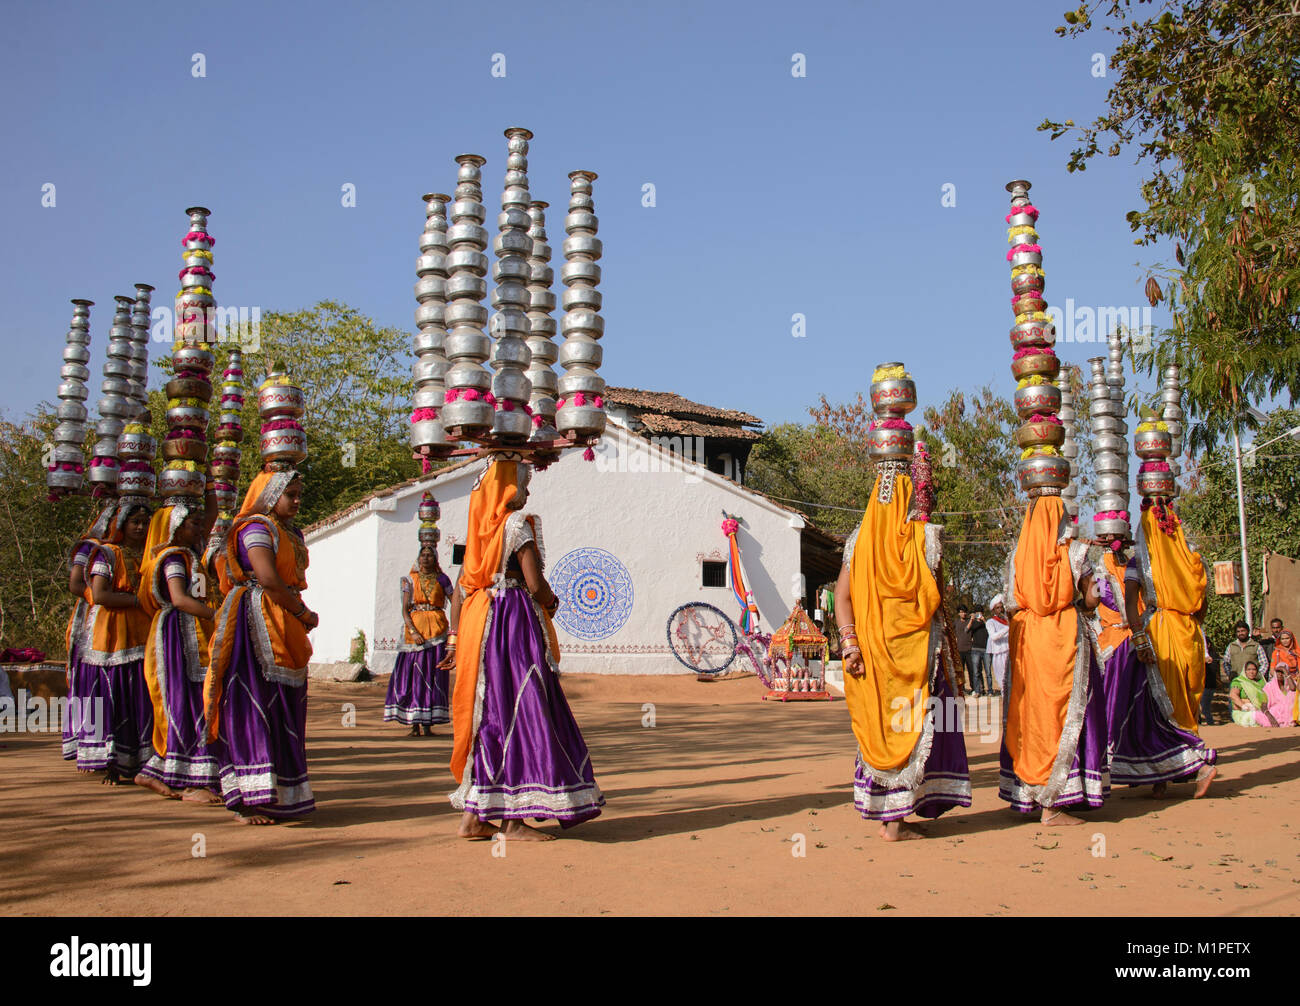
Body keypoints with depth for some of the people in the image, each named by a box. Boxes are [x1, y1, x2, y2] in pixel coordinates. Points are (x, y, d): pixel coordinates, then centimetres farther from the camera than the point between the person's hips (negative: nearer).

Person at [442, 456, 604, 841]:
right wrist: (551, 602, 6)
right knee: (520, 713, -4)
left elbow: (460, 589, 14)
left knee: (489, 715, 11)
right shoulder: (518, 523, -8)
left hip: (479, 623, 8)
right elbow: (536, 585, -15)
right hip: (515, 621, -8)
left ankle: (473, 816, 13)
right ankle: (513, 819, -3)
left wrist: (455, 638, 15)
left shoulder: (480, 528, 15)